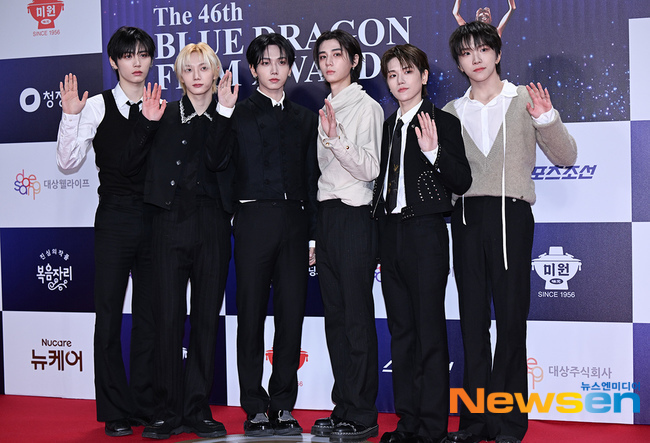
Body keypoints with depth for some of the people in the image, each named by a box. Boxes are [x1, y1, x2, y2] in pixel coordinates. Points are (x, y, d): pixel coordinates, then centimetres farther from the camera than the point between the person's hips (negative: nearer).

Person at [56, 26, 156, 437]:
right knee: (109, 314, 2)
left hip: (154, 219, 2)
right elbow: (69, 161, -2)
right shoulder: (98, 105, 2)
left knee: (150, 315, 7)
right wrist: (70, 116, -13)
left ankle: (147, 406, 18)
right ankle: (116, 412, 12)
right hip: (115, 218, -2)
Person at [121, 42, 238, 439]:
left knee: (207, 317, 4)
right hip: (171, 222, 0)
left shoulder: (226, 118, 10)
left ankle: (197, 410, 13)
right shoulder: (165, 115, 10)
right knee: (169, 317, -2)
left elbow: (217, 160, -10)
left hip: (212, 226, 1)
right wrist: (148, 124, -8)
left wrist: (224, 112, -15)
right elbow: (131, 166, 3)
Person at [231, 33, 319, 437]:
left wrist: (313, 233, 7)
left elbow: (311, 176, 12)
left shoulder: (305, 118, 17)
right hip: (255, 217, -3)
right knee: (252, 313, 0)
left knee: (292, 313, 3)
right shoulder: (240, 113, 6)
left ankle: (283, 407, 12)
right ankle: (256, 409, 9)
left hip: (294, 219, 3)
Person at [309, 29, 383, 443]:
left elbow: (370, 168, -13)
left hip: (355, 216, -8)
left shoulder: (367, 107, -4)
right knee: (335, 316, 9)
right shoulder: (327, 110, 18)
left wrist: (335, 138, -23)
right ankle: (343, 408, 16)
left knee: (357, 316, -6)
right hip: (327, 215, 8)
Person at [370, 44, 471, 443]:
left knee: (430, 329, -4)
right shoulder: (388, 126, 17)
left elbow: (462, 182, -10)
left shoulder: (443, 122, -2)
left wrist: (433, 150, -22)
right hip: (391, 231, 7)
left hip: (425, 232, -7)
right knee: (401, 330, 10)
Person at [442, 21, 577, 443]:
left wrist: (547, 120, -15)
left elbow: (565, 157, 1)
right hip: (466, 216, 3)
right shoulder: (452, 112, 15)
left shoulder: (524, 100, 6)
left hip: (510, 214, -3)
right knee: (472, 317, 5)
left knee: (511, 317, -2)